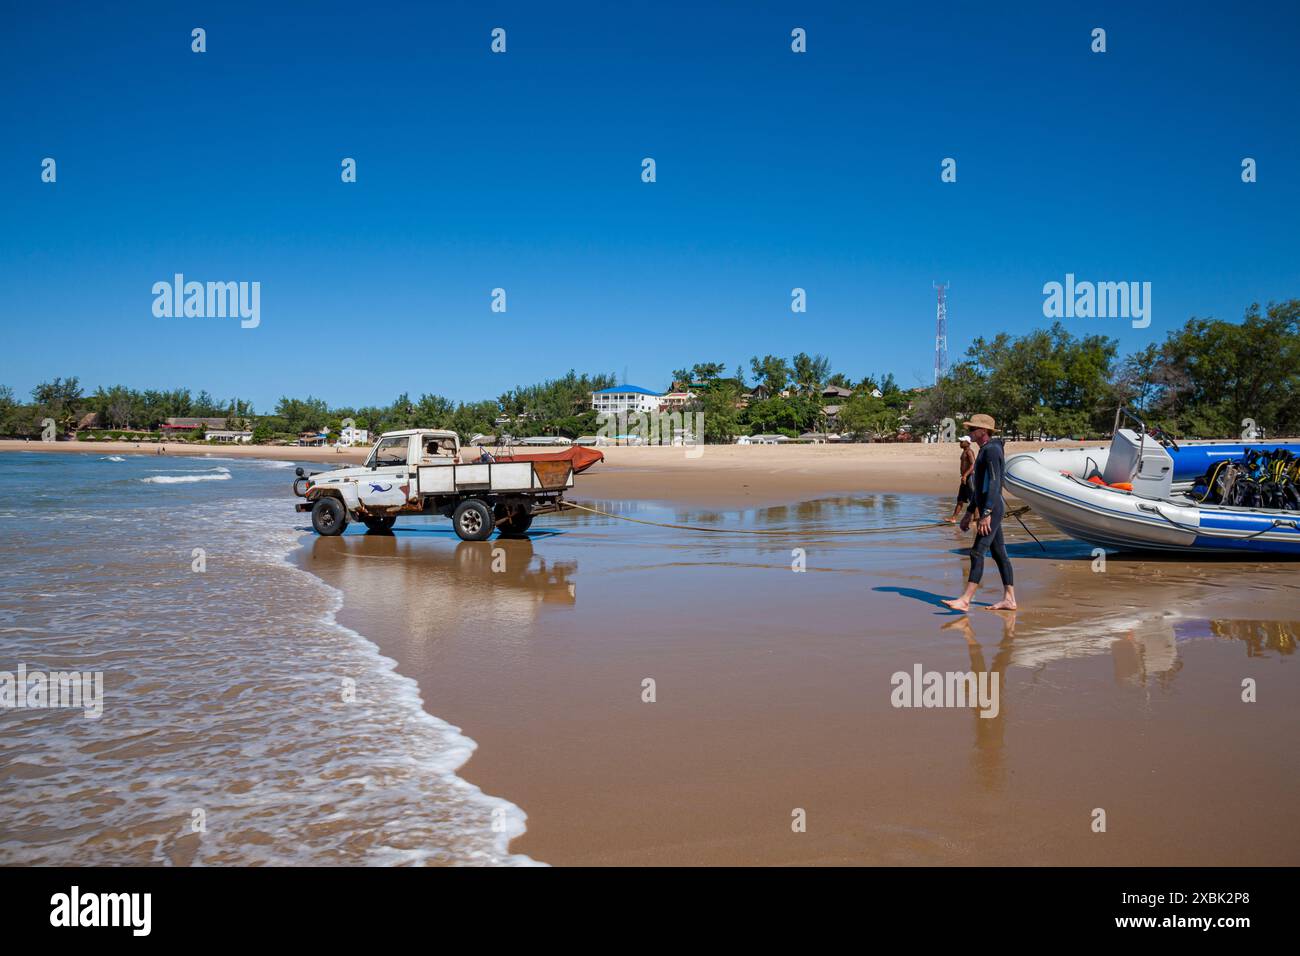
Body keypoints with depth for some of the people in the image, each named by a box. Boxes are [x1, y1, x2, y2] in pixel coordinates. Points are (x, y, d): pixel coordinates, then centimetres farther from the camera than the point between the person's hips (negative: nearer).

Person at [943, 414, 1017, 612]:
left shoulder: (991, 449, -13)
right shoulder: (984, 451, 20)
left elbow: (994, 483, -22)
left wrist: (986, 513, -28)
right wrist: (969, 513, 27)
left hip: (992, 509, -11)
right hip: (988, 509, 11)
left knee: (977, 552, -14)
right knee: (999, 553, 10)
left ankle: (965, 600, -17)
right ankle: (1009, 599, 13)